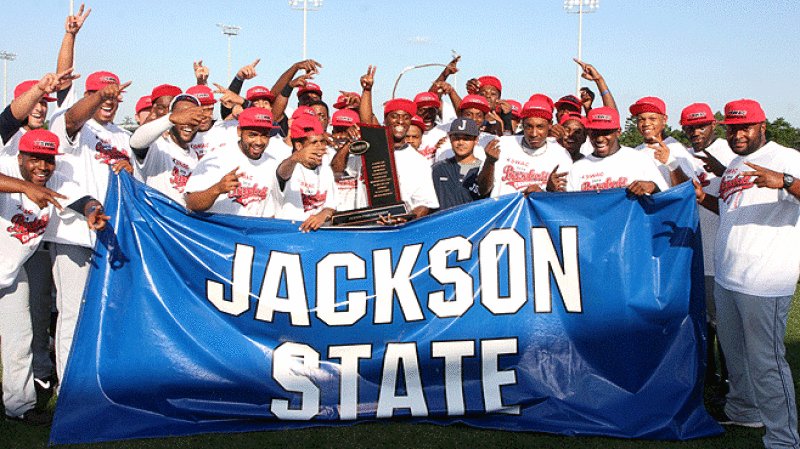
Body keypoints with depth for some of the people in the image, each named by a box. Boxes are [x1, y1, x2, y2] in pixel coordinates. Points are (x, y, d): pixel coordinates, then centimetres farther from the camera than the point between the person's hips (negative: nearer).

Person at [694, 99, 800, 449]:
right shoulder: (734, 165, 17)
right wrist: (704, 199, 12)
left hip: (764, 283, -9)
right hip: (726, 277, 9)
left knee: (765, 360, -7)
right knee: (733, 351, 22)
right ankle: (744, 410, 41)